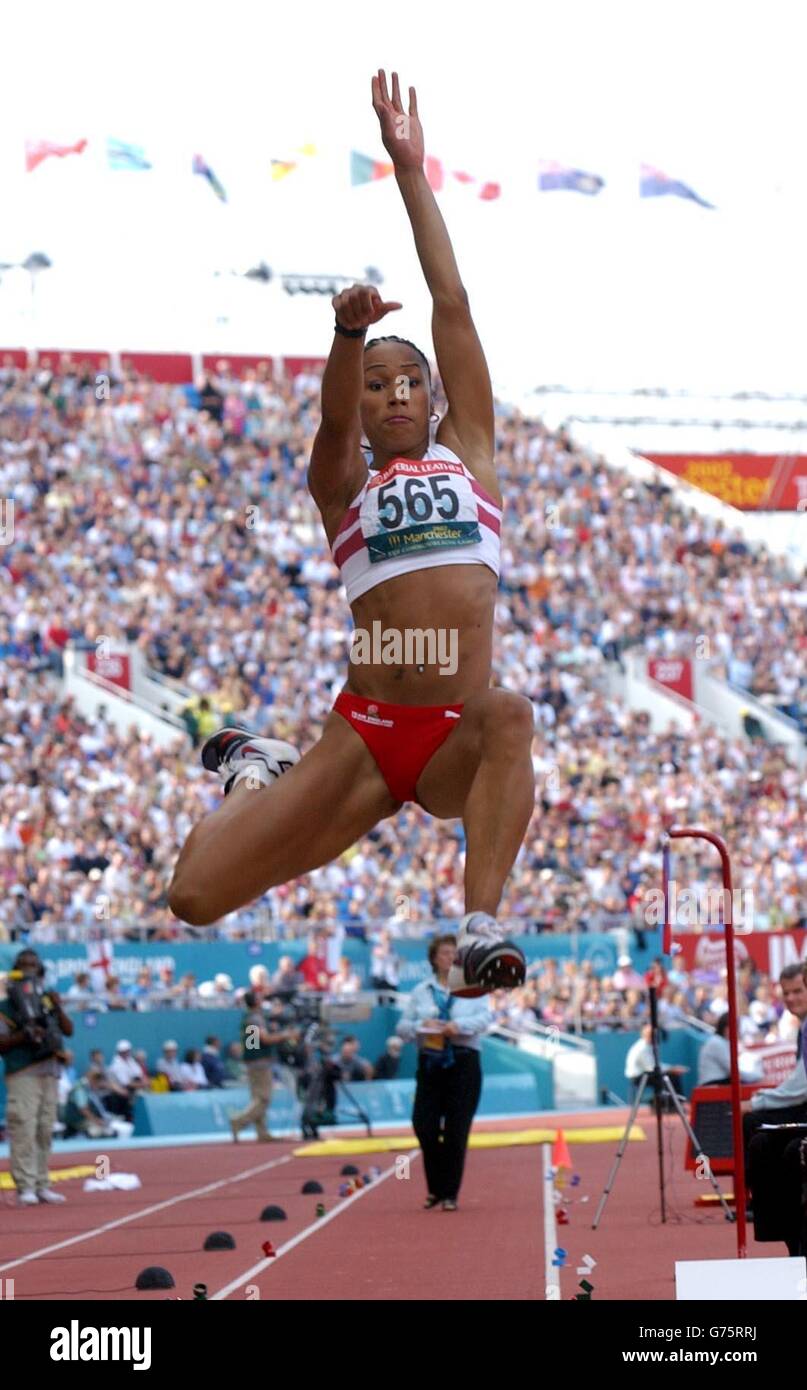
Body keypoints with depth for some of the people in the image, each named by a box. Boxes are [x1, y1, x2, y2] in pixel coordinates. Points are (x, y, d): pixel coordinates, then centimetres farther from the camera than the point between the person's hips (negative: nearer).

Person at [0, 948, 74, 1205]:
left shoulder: (46, 1001, 16)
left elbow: (68, 1031, 10)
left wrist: (57, 1008, -4)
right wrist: (23, 1037, -20)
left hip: (50, 1074, 6)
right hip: (22, 1075, -6)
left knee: (45, 1131, 8)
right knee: (23, 1130, -13)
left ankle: (41, 1185, 13)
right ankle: (25, 1187, -14)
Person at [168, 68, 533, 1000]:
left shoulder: (468, 452, 15)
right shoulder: (343, 484, 12)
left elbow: (452, 306, 9)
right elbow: (333, 420, -11)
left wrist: (412, 172, 7)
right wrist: (348, 334, -32)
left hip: (457, 741, 0)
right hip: (364, 732, 1)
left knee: (509, 714, -39)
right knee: (196, 899, -6)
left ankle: (482, 926, -41)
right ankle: (256, 774, 27)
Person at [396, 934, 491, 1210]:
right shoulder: (421, 991, 12)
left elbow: (485, 1018, -7)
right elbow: (402, 1027, 9)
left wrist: (460, 1025, -25)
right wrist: (421, 1026, -12)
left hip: (463, 1062, -2)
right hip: (430, 1062, 2)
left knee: (456, 1131, -4)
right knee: (424, 1125, -6)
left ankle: (450, 1194, 4)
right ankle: (435, 1188, 15)